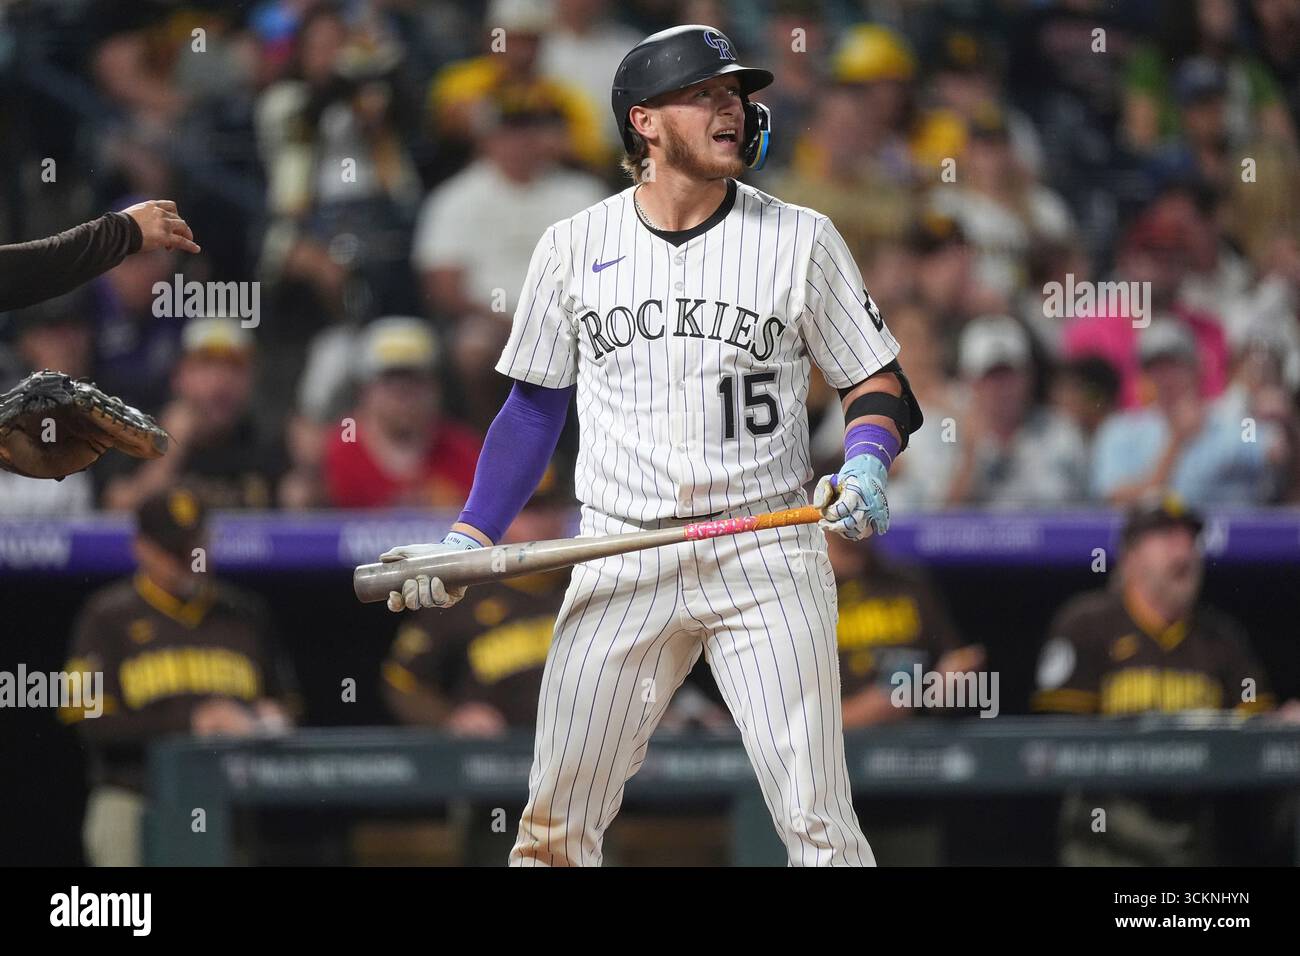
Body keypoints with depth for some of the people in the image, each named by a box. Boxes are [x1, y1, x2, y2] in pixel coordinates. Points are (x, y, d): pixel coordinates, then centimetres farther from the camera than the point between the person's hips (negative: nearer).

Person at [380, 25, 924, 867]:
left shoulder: (801, 239, 2)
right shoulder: (576, 246, 6)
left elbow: (878, 384, 7)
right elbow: (536, 409, 14)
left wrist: (865, 465, -14)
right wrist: (469, 541, 6)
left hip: (766, 554, -2)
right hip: (621, 564, 2)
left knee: (819, 826, -9)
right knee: (554, 826, 2)